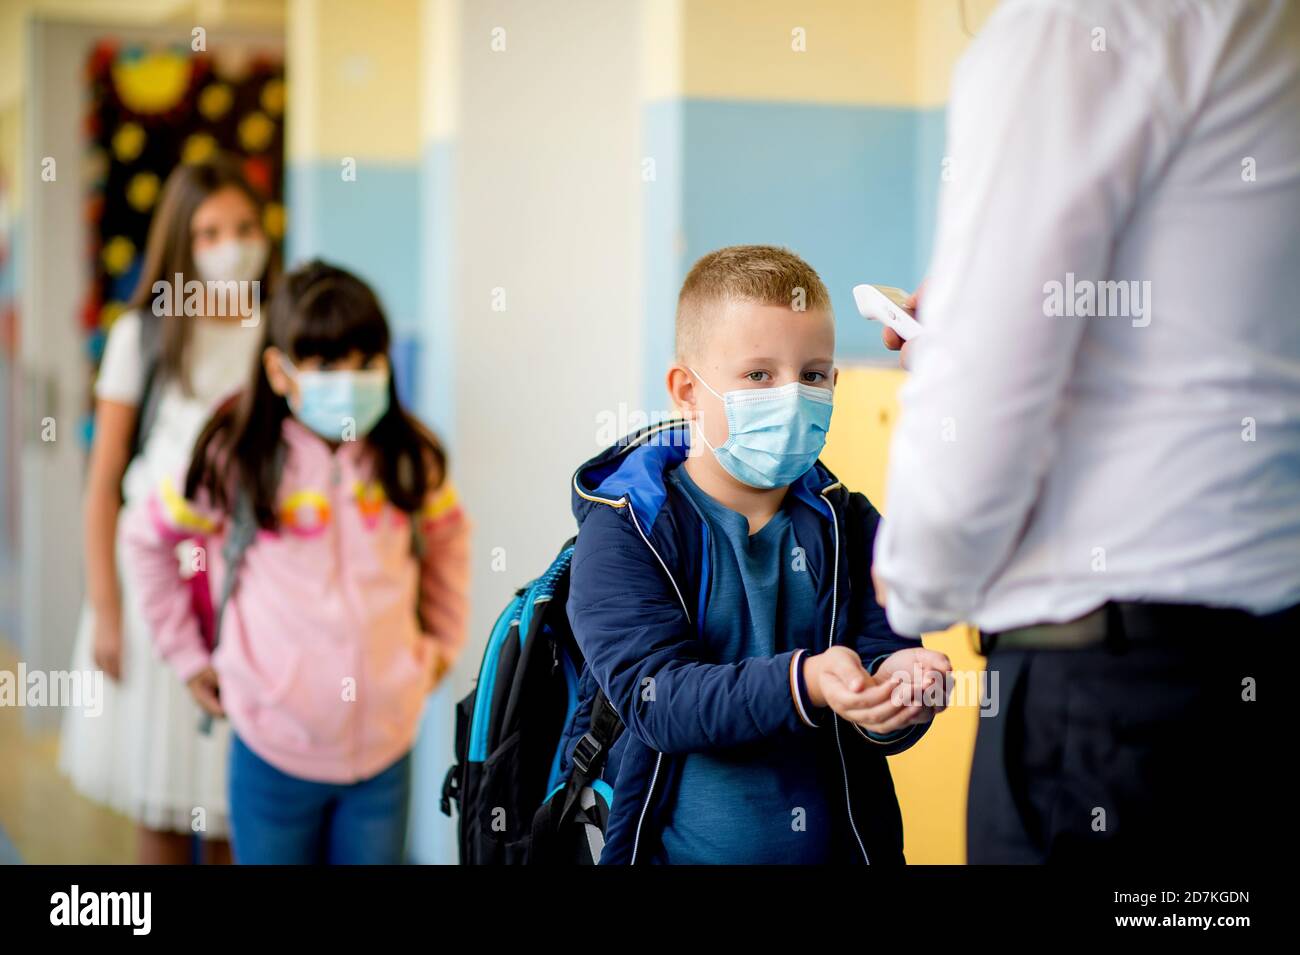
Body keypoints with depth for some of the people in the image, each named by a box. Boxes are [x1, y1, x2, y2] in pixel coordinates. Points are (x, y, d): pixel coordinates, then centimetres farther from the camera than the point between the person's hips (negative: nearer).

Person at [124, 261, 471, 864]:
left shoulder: (409, 457, -2)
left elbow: (447, 532, 20)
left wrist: (443, 638, 16)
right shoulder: (235, 459, -9)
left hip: (385, 745, 2)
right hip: (275, 747, -2)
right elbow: (150, 537, 7)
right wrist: (186, 653, 8)